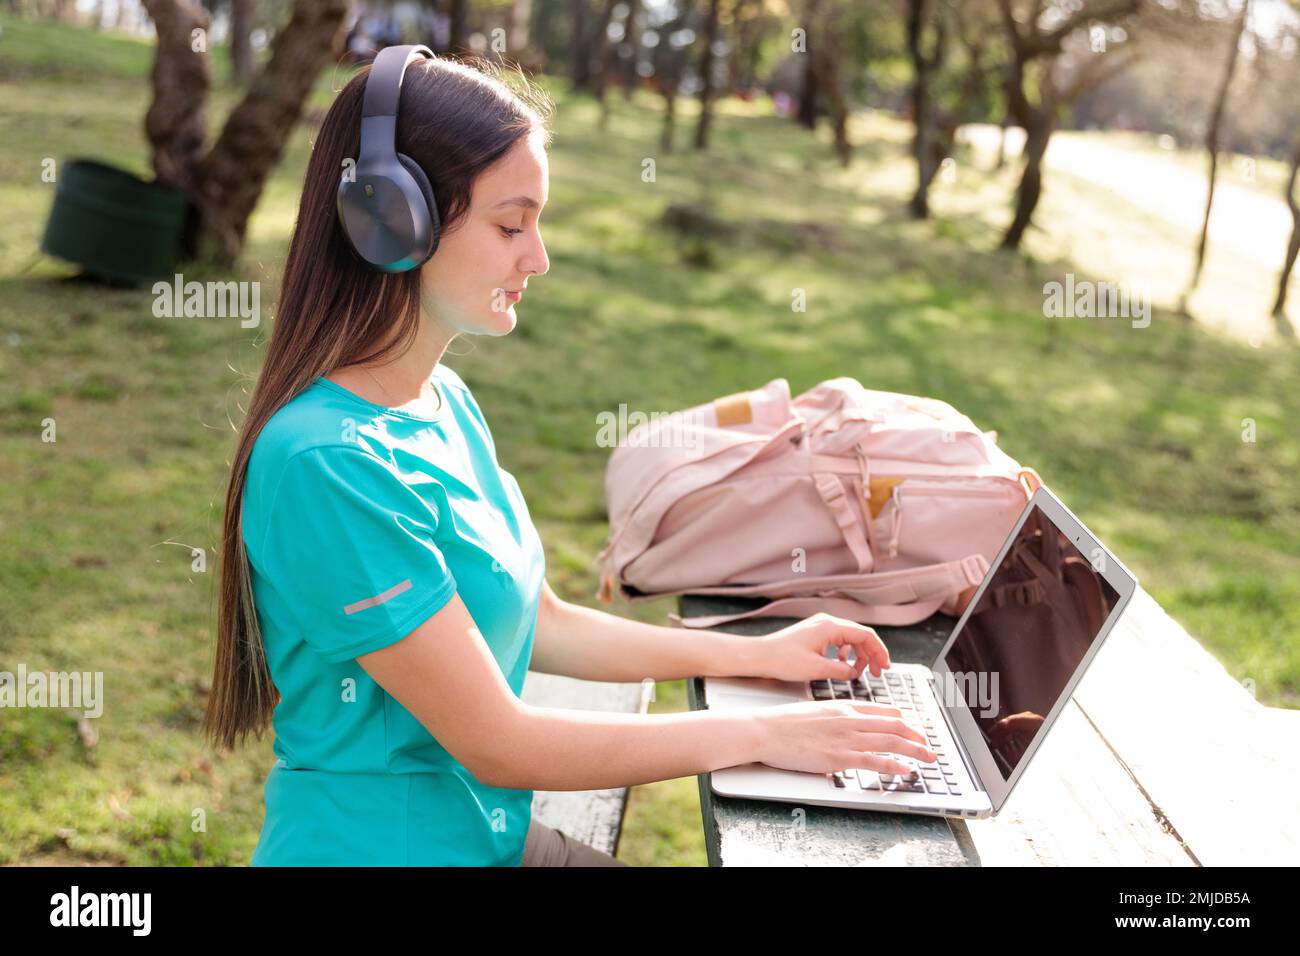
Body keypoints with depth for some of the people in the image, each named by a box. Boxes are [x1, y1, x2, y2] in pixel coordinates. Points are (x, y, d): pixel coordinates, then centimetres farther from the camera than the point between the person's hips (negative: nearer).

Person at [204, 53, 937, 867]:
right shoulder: (326, 462, -25)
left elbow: (537, 622, 11)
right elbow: (494, 742, -22)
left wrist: (758, 655, 8)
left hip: (492, 830, 8)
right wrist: (759, 734, -15)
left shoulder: (446, 401, 2)